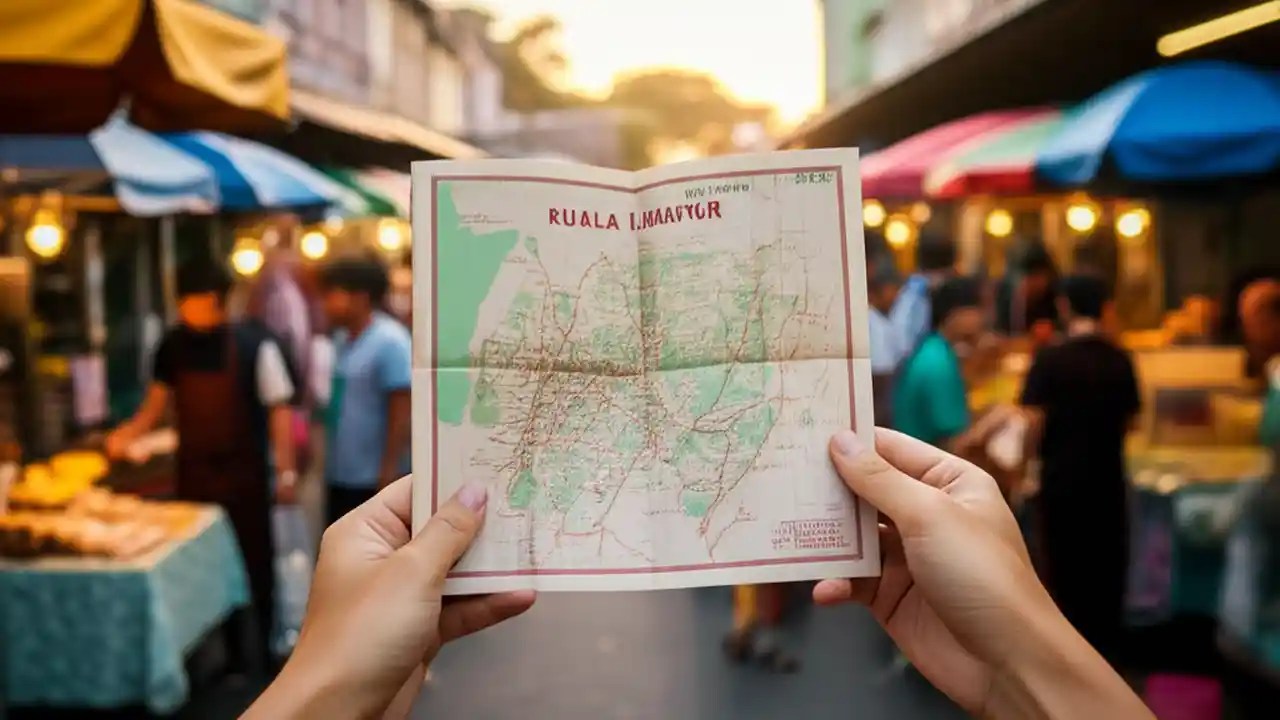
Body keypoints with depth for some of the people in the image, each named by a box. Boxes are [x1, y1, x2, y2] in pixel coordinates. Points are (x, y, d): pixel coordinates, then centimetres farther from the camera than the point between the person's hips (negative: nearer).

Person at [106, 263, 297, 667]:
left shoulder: (254, 345, -12)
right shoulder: (173, 346, -1)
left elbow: (279, 410, -9)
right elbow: (157, 404, 11)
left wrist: (286, 470, -13)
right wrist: (129, 433, -7)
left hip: (244, 473, -4)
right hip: (193, 473, 4)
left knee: (252, 559, 6)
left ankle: (259, 647, 21)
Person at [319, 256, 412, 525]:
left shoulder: (389, 342, -16)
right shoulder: (342, 339, 9)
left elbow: (401, 412, -19)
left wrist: (389, 470, -21)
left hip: (374, 477, -9)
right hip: (340, 474, 9)